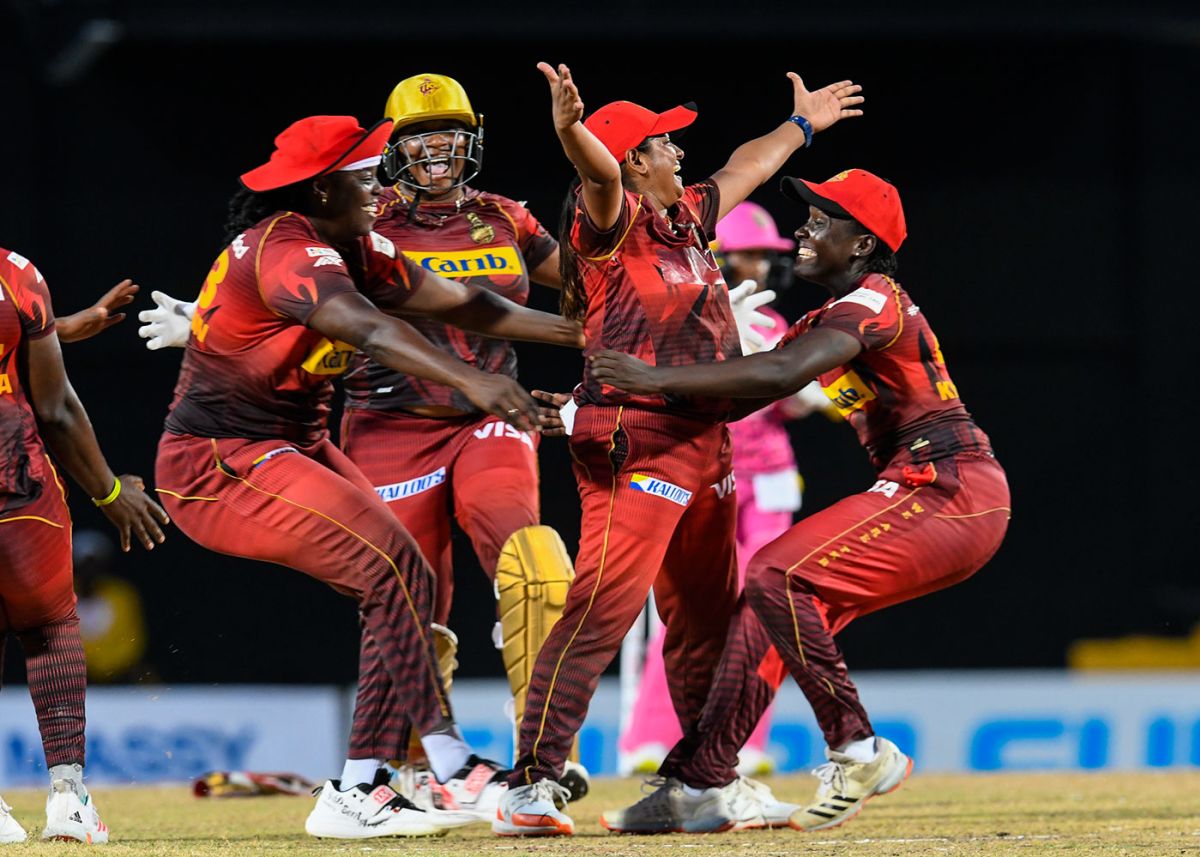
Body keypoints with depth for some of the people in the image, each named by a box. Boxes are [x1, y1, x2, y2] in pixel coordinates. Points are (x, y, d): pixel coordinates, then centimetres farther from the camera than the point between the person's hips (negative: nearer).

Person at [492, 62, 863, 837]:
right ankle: (531, 786, -24)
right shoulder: (614, 220, -9)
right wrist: (570, 129, -53)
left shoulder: (684, 217, 17)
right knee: (605, 602, -20)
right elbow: (599, 172, -32)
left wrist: (801, 125, 51)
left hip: (703, 443, 10)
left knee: (708, 615, 18)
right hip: (634, 443, -10)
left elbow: (739, 172, 36)